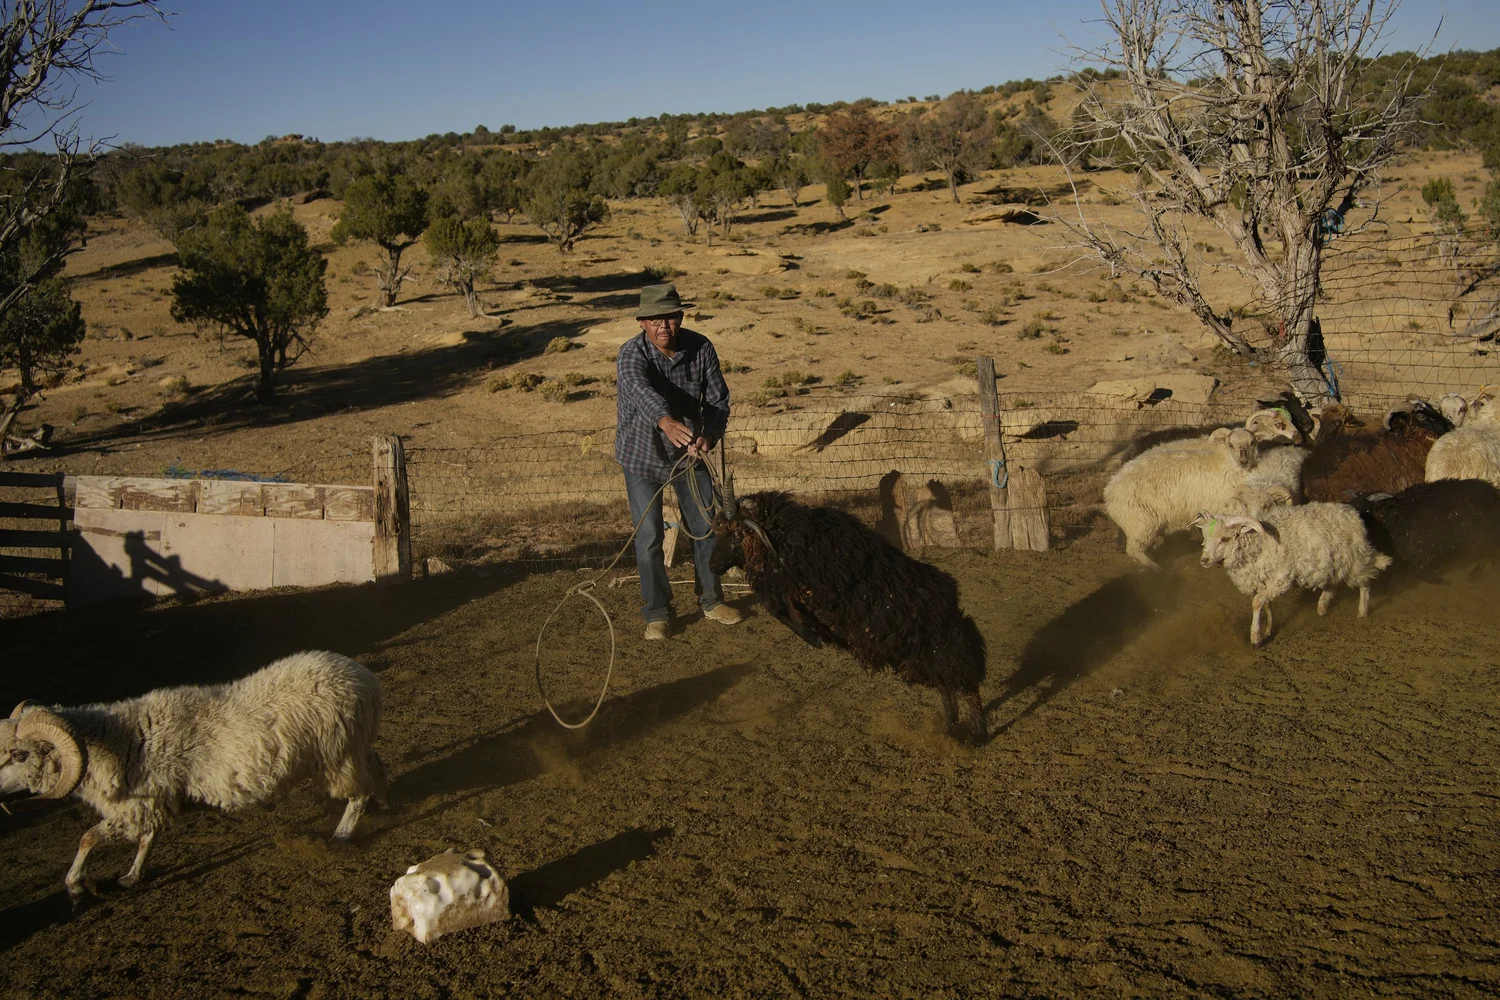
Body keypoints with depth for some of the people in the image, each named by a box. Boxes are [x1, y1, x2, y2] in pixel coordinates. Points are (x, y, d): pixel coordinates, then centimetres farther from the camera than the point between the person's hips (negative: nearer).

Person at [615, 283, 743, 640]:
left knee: (706, 527, 11)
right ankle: (657, 613, 15)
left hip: (689, 453, 4)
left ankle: (711, 601, 31)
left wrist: (709, 435, -31)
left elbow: (718, 399, -10)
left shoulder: (700, 348, -13)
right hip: (642, 456, -3)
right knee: (649, 537, -2)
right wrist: (666, 422, -68)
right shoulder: (632, 354, -26)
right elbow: (640, 390, -47)